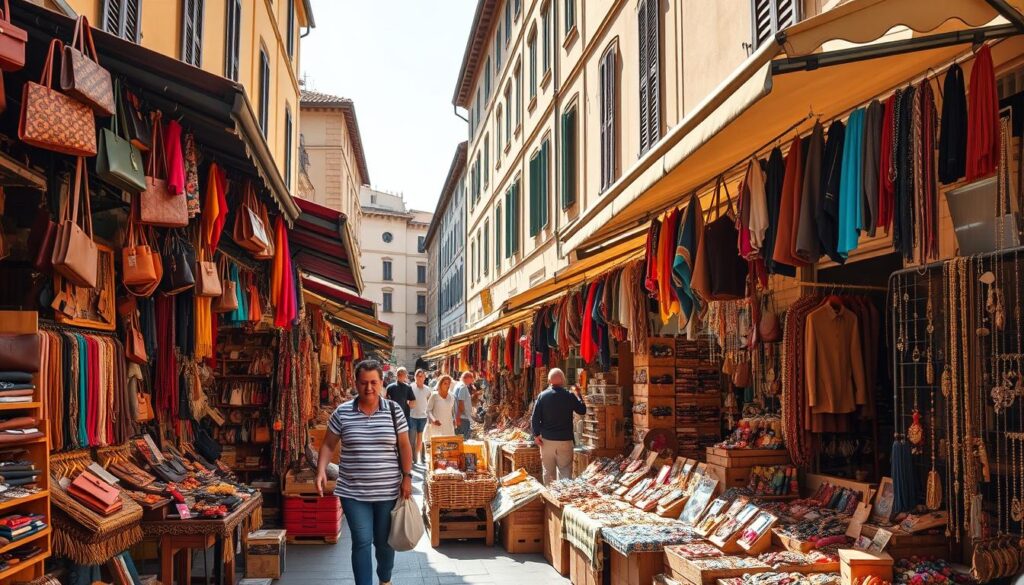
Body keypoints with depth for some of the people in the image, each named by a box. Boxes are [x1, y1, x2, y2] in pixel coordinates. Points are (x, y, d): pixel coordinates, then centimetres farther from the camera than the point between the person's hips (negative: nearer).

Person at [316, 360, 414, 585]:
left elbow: (404, 446, 2)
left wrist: (407, 477, -3)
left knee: (384, 540, 15)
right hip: (353, 492, -1)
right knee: (361, 542, -3)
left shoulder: (394, 411, -3)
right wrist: (321, 471, -11)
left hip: (388, 491, 1)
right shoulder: (342, 412, -3)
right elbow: (328, 445, 4)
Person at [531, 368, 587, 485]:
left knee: (548, 471, 10)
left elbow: (535, 418, -6)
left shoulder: (542, 396, -3)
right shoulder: (569, 396, -5)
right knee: (565, 471, 4)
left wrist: (536, 435, 3)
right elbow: (582, 410, 9)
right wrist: (577, 395, 21)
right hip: (565, 440, -1)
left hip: (547, 440, 1)